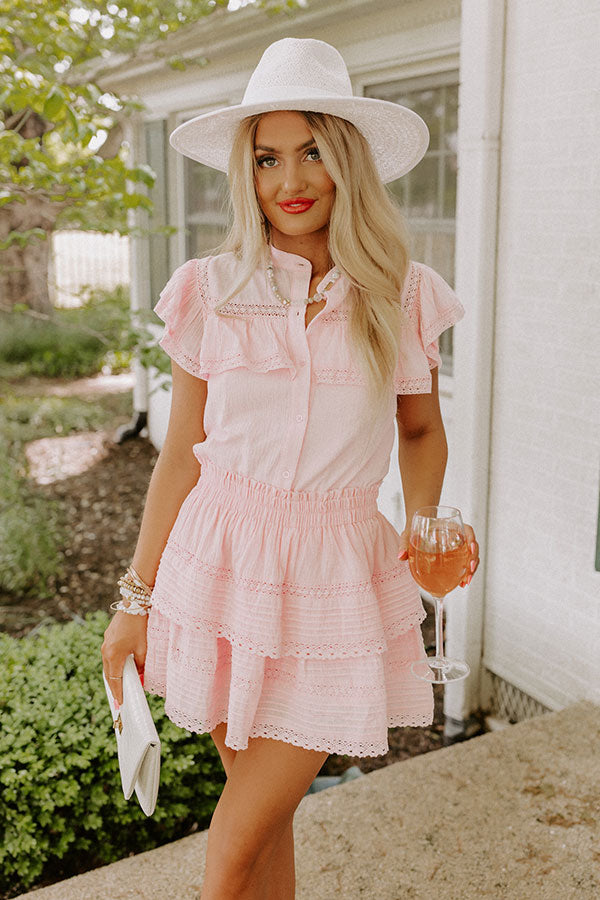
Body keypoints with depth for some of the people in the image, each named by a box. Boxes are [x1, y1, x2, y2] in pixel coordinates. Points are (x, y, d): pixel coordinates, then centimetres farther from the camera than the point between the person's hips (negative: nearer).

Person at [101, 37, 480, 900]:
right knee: (263, 810, 15)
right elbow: (182, 451, 2)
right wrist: (138, 598, 4)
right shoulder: (211, 290, -3)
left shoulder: (402, 296, -2)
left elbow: (422, 432, 11)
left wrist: (425, 522, -8)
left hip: (336, 577, -1)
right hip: (221, 568, 1)